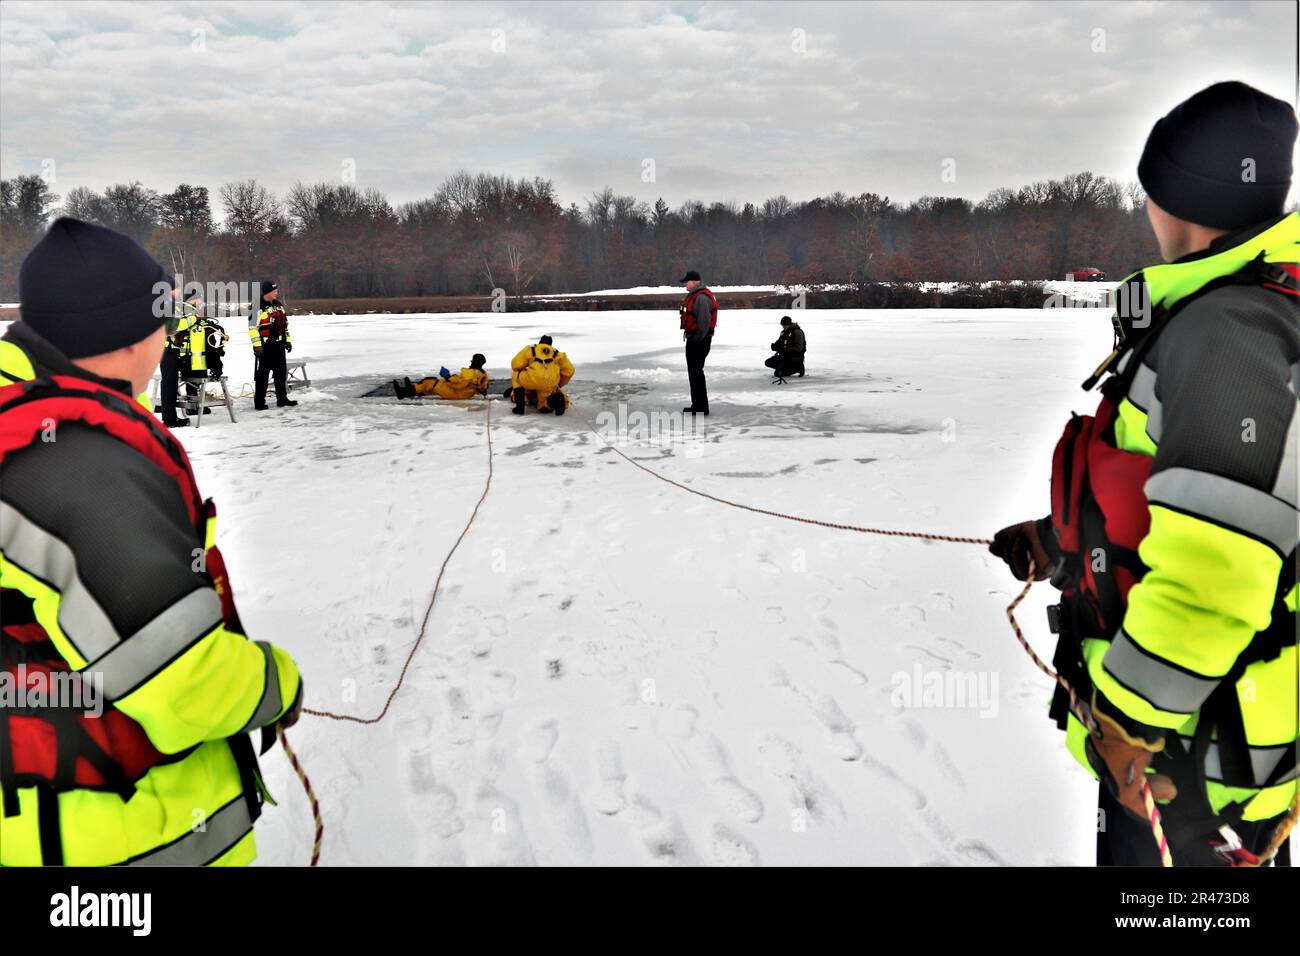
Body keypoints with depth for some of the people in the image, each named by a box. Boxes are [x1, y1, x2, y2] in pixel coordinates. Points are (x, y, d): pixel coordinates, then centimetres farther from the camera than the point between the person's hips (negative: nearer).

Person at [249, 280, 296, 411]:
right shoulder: (257, 307, -12)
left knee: (281, 372, 10)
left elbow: (284, 324, 21)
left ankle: (282, 399, 20)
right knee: (262, 374, -2)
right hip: (264, 345, -7)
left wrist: (288, 340, 19)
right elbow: (252, 327, -14)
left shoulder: (279, 305, 12)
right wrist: (257, 345, -18)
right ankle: (259, 402, 5)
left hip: (278, 344, 7)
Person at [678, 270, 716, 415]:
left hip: (699, 341, -11)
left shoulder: (701, 298, -20)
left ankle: (701, 407, -4)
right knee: (693, 372, 17)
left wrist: (698, 339, -21)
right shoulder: (693, 295, 15)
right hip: (693, 339, 11)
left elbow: (705, 321, -26)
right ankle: (697, 405, 25)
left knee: (696, 372, -8)